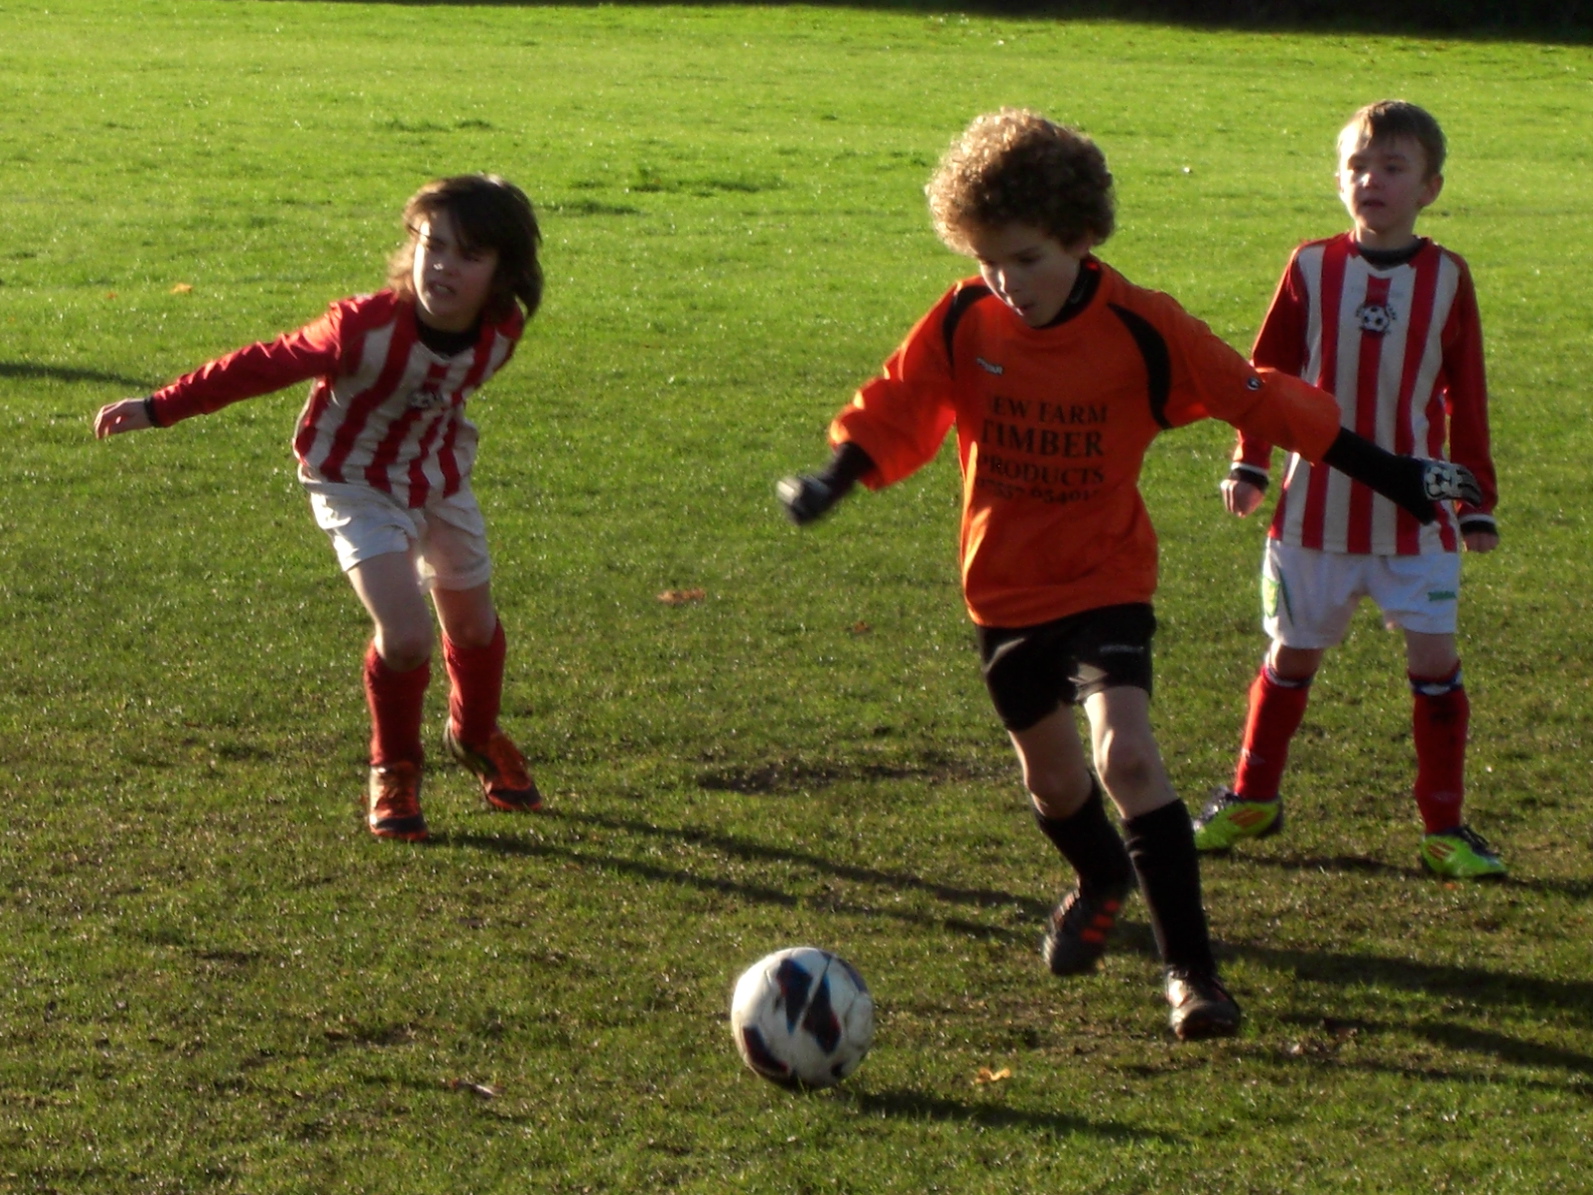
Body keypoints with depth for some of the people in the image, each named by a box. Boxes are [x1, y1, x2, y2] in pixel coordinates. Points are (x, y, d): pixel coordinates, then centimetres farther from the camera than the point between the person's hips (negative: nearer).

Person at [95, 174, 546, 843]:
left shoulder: (500, 334, -19)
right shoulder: (367, 329, -35)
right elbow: (267, 365, -28)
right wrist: (159, 409, -27)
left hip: (441, 479, 5)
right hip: (360, 487, -5)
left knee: (473, 624, 18)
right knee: (405, 636, -19)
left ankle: (475, 737, 50)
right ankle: (393, 772, 8)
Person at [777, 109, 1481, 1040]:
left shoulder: (1140, 328, -15)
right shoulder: (964, 323, -10)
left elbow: (1260, 398, -8)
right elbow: (895, 411, -2)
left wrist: (1390, 472, -4)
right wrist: (831, 482, -21)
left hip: (1106, 579, -3)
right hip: (1005, 587, 4)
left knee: (1126, 754, -22)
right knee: (1051, 774, 17)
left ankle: (1191, 966, -17)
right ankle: (1104, 882, 51)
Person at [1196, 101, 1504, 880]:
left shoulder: (1446, 279, -2)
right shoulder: (1312, 269, -3)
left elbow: (1466, 398, 4)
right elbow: (1266, 373, 3)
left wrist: (1478, 503, 4)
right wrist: (1249, 464, -7)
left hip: (1416, 514, 0)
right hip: (1317, 507, 0)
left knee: (1434, 657, -6)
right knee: (1292, 654, 12)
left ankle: (1445, 824, 4)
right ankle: (1252, 797, 29)